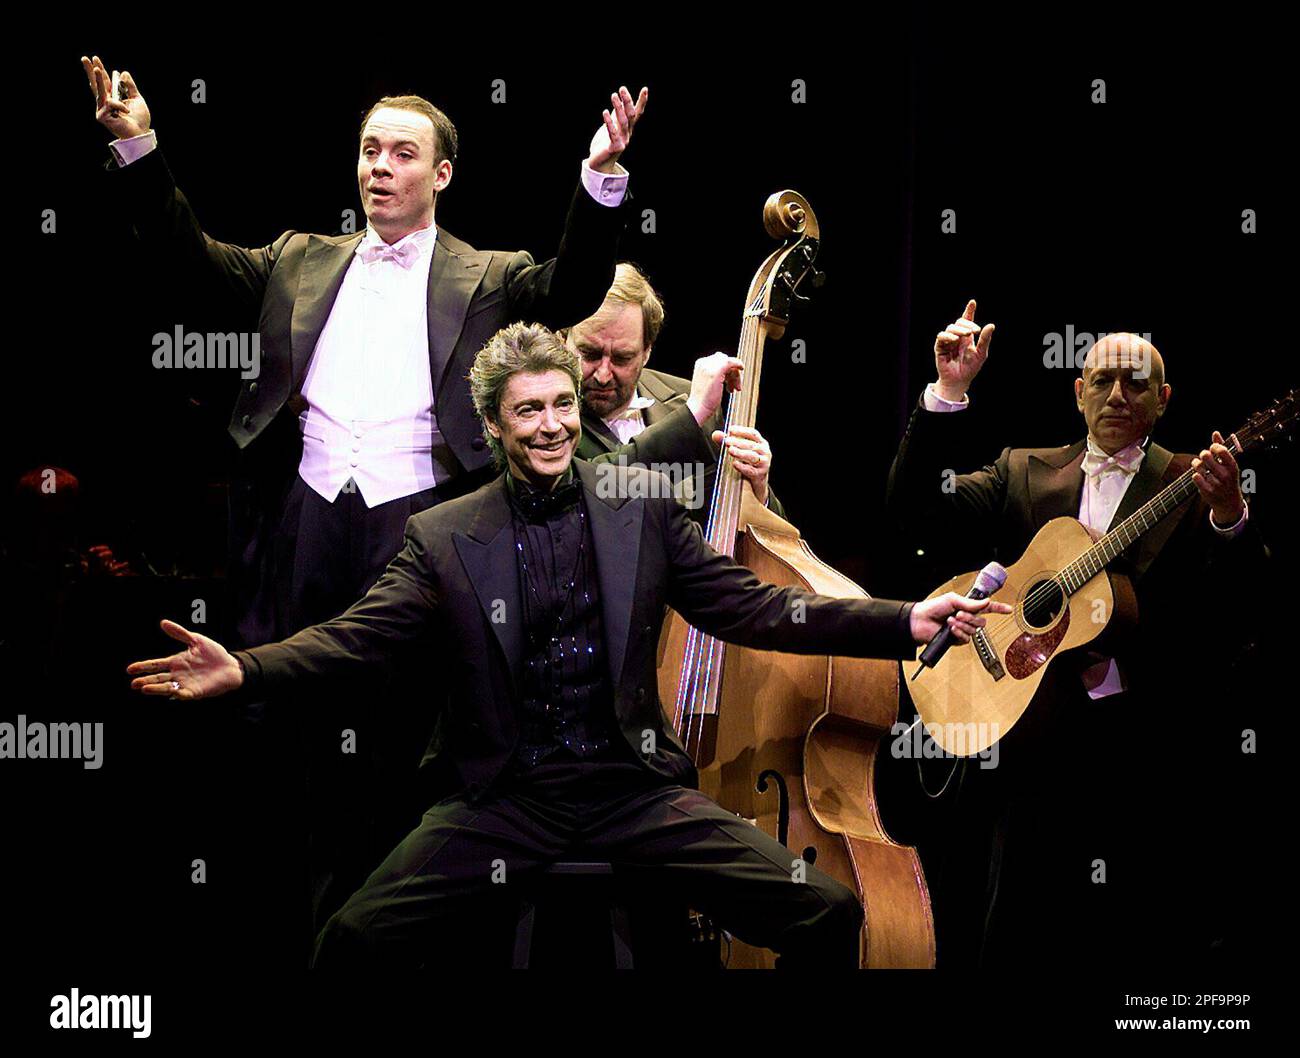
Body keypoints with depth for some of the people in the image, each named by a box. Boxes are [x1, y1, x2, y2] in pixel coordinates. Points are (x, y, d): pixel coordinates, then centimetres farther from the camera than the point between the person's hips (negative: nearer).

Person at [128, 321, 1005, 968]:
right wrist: (243, 671, -26)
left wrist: (903, 623, -7)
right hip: (504, 800, -1)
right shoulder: (443, 537, 2)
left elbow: (746, 607, 3)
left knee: (828, 914, -15)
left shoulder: (642, 506, 5)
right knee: (355, 942, -20)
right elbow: (357, 638, -7)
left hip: (636, 786, 1)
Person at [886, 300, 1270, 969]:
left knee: (1118, 939, 1)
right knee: (1006, 937, 6)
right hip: (1021, 737, 2)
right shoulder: (1024, 474, 12)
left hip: (1132, 747, -2)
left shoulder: (1190, 487, 4)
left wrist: (1229, 516, -29)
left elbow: (1237, 606, -9)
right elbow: (919, 511, -1)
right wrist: (949, 390, -10)